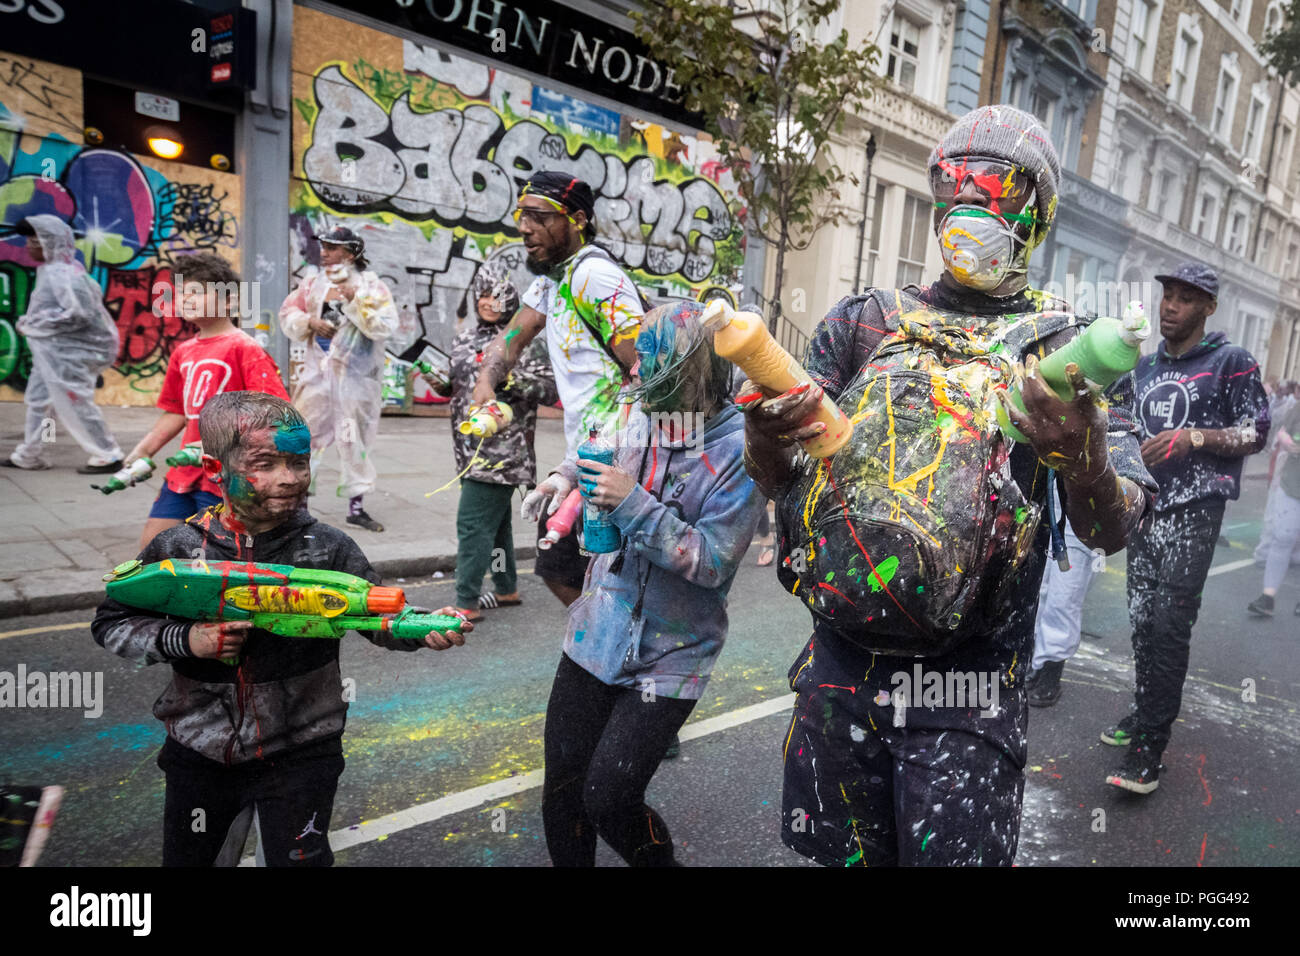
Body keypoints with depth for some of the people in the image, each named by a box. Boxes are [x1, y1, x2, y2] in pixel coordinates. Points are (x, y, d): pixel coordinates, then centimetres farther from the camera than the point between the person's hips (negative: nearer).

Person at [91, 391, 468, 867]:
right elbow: (111, 623, 0)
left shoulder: (329, 549, -12)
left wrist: (424, 627, -28)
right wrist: (184, 640, -17)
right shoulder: (177, 550, -9)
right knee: (185, 858, 24)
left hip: (300, 755, -2)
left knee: (299, 858, 10)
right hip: (200, 752, 3)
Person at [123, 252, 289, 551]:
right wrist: (141, 453, 18)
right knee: (152, 544, 12)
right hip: (185, 470, 8)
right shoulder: (183, 352, 13)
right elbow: (176, 412, 22)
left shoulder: (244, 348, -10)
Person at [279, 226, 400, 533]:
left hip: (356, 375, -3)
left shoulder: (372, 285, -4)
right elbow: (288, 314, 13)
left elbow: (386, 326, -15)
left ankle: (356, 506, 15)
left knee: (357, 439, 4)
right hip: (318, 370, 3)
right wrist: (309, 321, -6)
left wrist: (355, 300, -21)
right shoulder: (313, 281, 7)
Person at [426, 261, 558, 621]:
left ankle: (466, 604, -3)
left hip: (503, 450, -8)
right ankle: (506, 588, 32)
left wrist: (509, 379, -24)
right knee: (493, 519, 17)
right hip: (472, 448, 8)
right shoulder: (465, 339, 15)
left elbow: (550, 389, -12)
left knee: (472, 521, -11)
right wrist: (441, 383, 5)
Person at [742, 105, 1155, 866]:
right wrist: (765, 441, -20)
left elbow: (1112, 531, -5)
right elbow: (782, 486, 4)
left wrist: (1086, 461, -28)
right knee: (843, 854, 16)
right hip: (844, 654, 2)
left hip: (968, 684, -2)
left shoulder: (1066, 347, 2)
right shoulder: (865, 320, 6)